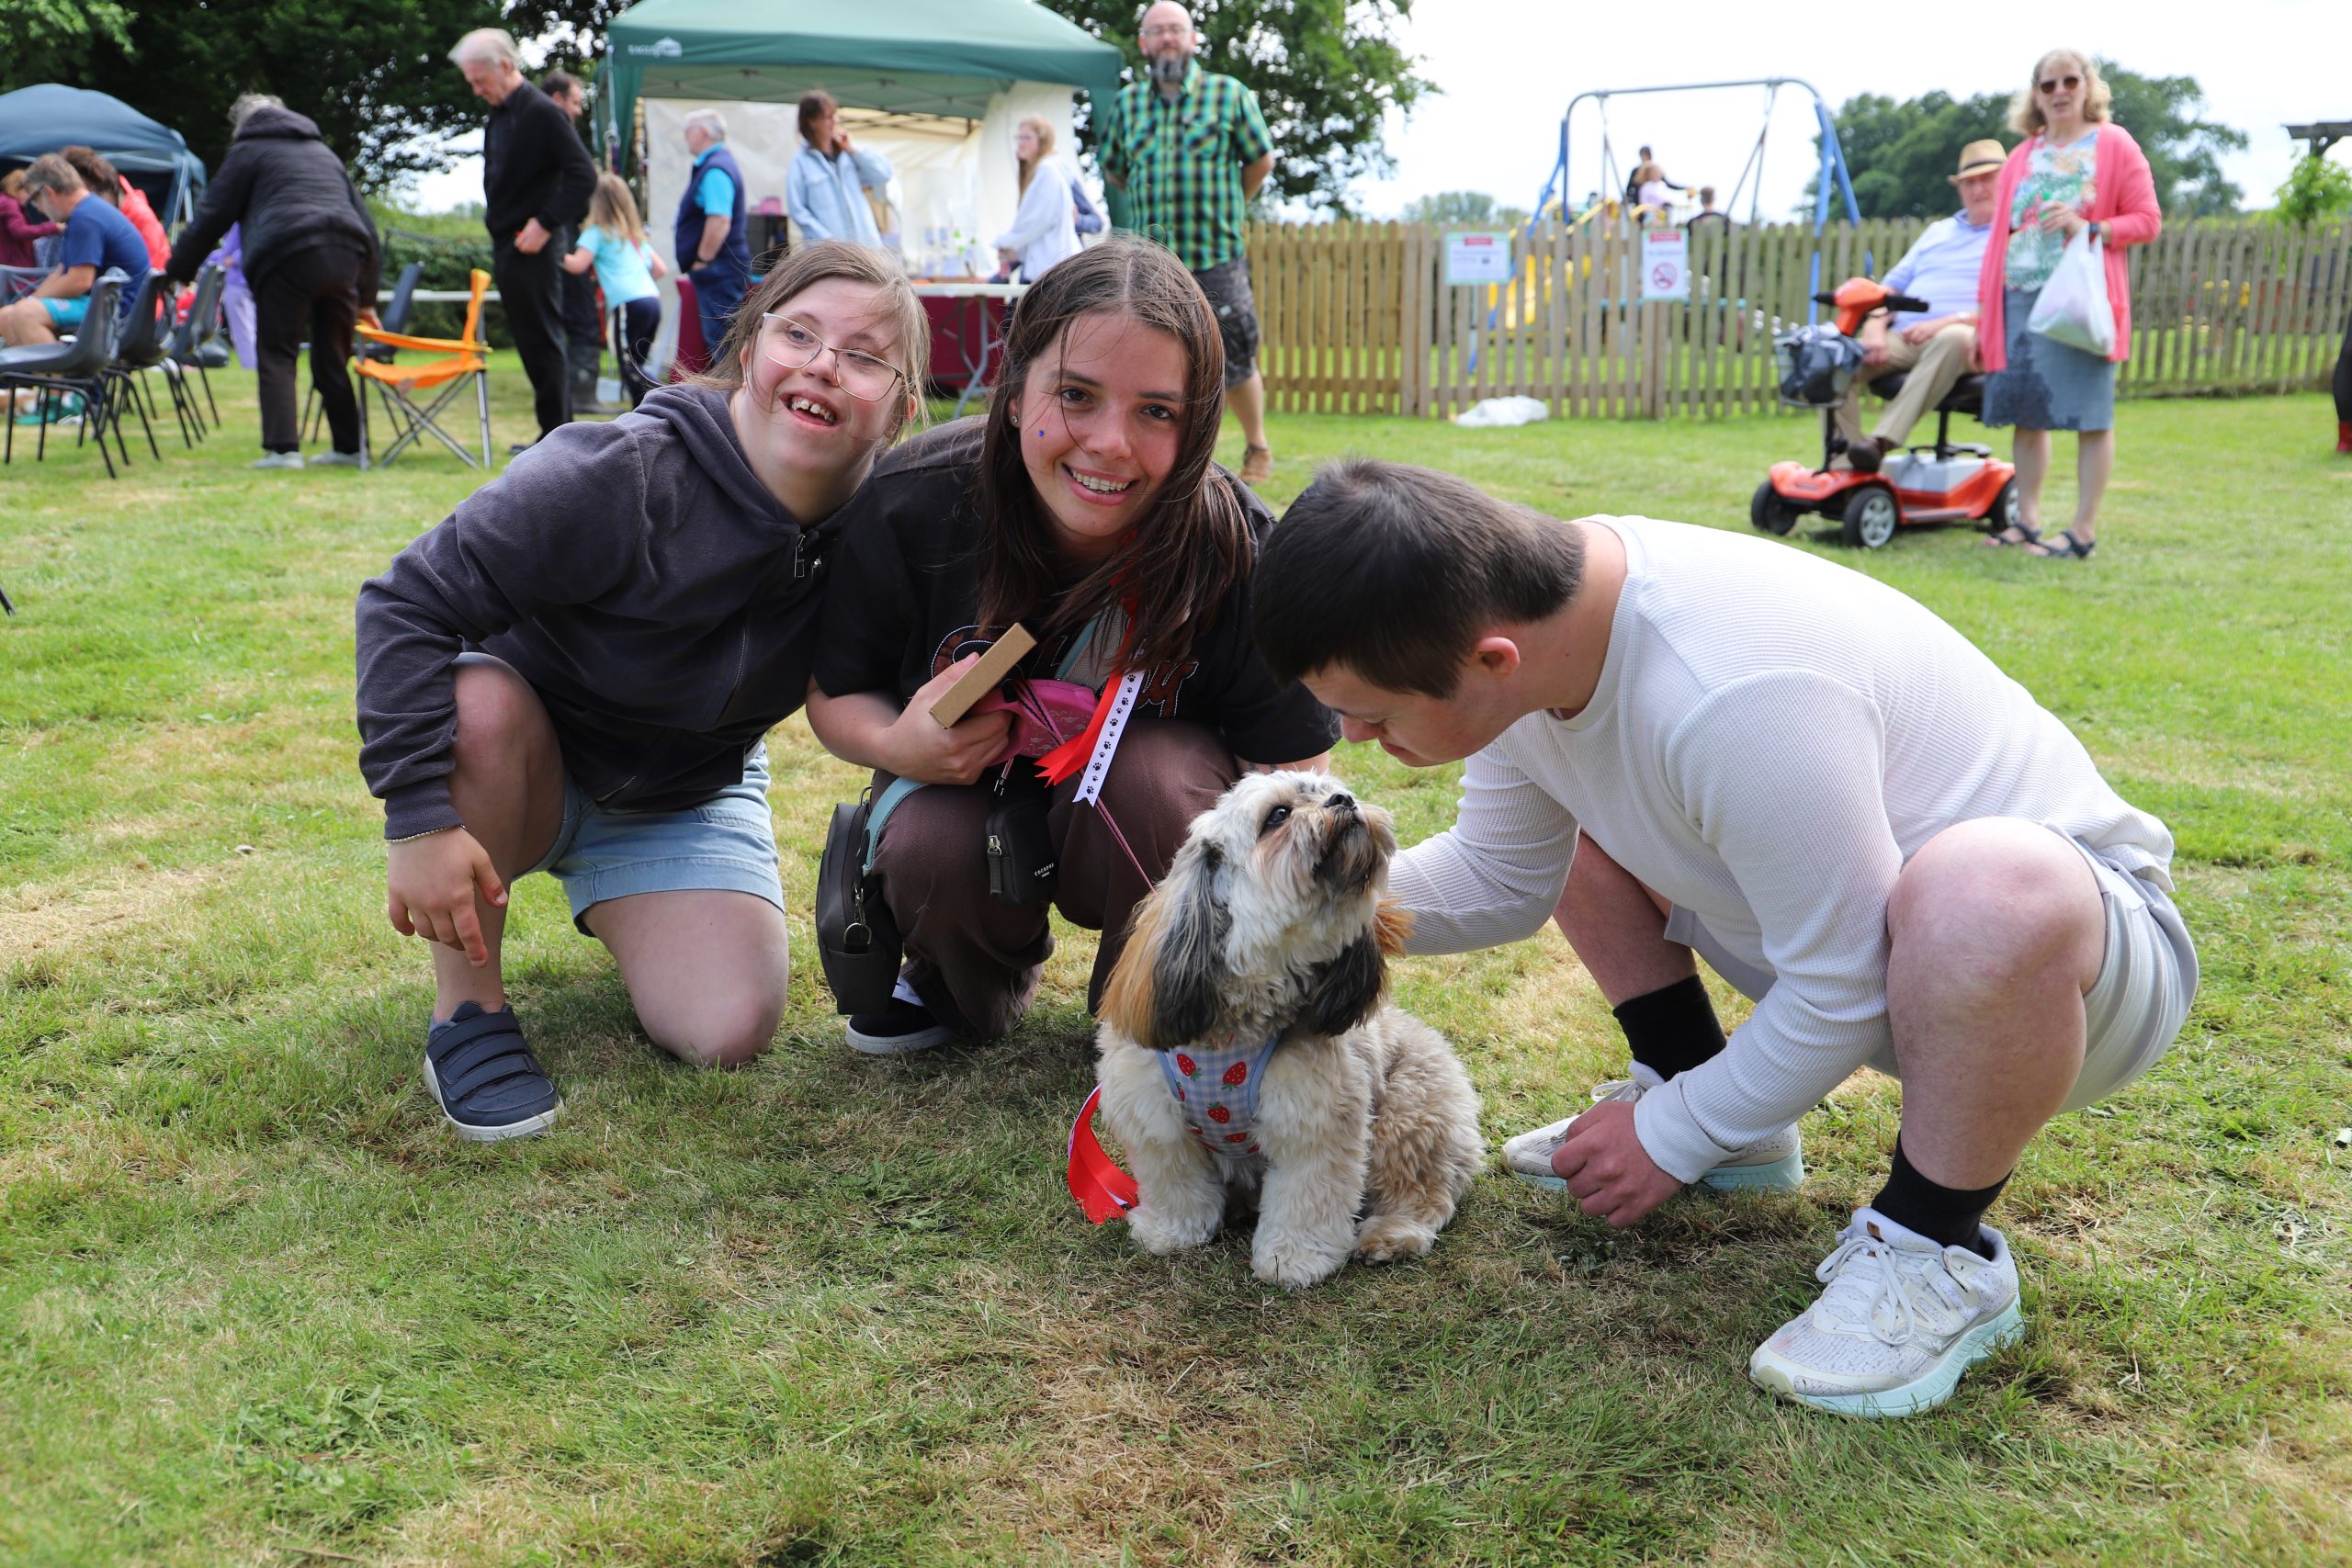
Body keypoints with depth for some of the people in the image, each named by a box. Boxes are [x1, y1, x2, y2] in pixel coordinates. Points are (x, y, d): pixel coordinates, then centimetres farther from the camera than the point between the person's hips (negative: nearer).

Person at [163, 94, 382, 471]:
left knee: (276, 355, 0)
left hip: (289, 256, -5)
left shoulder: (249, 151, 16)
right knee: (333, 358, 14)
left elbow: (211, 217, 12)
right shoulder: (323, 151, 32)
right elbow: (364, 220, 29)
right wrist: (366, 298, 30)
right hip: (346, 254, 5)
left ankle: (282, 448, -11)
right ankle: (349, 448, 14)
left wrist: (175, 271, 21)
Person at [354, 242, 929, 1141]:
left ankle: (620, 913, 19)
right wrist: (420, 819, -33)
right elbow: (406, 605, -29)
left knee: (727, 1033, -16)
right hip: (517, 767, -2)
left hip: (684, 801, 3)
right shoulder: (616, 477, -32)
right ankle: (467, 1005, -16)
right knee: (479, 695, -37)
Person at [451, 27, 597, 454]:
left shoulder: (541, 113, -13)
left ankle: (557, 437, 0)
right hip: (506, 247, 9)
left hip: (530, 248, -9)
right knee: (530, 342, 11)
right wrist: (498, 227, 14)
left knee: (542, 342, -5)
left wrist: (546, 224, -19)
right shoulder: (500, 114, 15)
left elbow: (583, 175, -18)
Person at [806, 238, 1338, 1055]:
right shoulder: (911, 505, -22)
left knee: (1146, 771, -34)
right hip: (966, 795, 1)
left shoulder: (1240, 554, -27)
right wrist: (896, 745, -30)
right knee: (930, 855, -32)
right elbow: (834, 690, -7)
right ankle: (967, 985, 8)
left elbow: (1292, 770, -22)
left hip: (1162, 828, -1)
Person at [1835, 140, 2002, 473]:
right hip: (1902, 338, 5)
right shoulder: (1938, 231, 30)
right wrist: (1875, 326, 1)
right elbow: (1894, 284, 24)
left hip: (1970, 342, -5)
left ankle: (1881, 442, -48)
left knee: (1952, 339, -42)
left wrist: (1950, 321, -19)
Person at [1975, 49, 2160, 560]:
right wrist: (1983, 316, 9)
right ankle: (2027, 522, 15)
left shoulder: (2114, 145, 5)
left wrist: (2089, 228, -15)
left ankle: (2084, 532, -1)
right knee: (2026, 412, 5)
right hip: (2020, 298, 4)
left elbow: (2148, 221, 1)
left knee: (2089, 417, -4)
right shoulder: (2021, 158, 15)